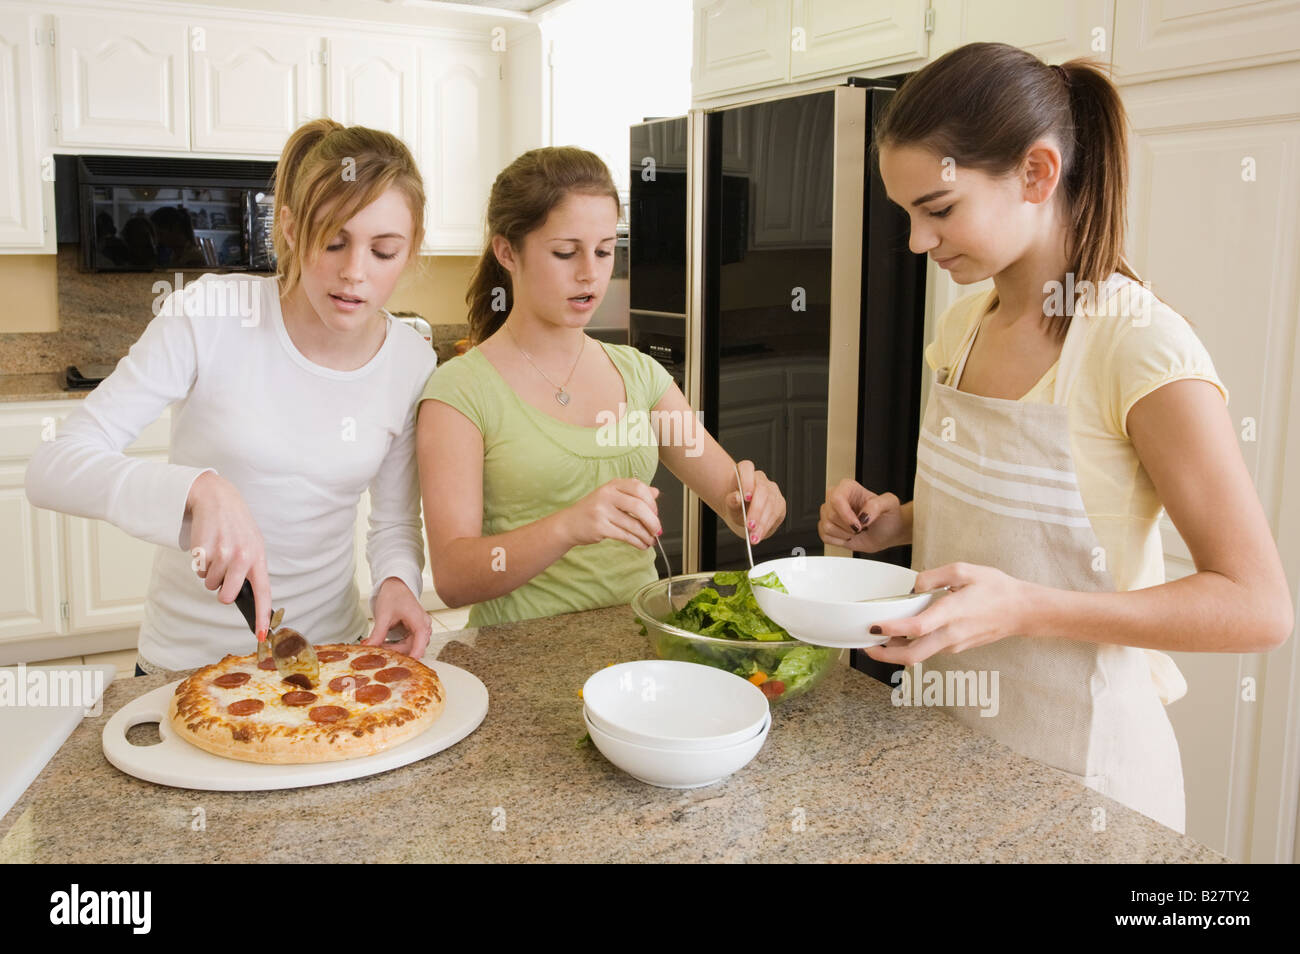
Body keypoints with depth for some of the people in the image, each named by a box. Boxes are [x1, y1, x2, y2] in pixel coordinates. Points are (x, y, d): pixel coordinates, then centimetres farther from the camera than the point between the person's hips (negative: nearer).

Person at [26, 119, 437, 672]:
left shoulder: (412, 362, -7)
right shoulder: (208, 315, -17)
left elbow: (395, 521, 5)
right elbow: (52, 469, -19)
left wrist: (397, 580, -17)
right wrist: (199, 489, -35)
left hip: (332, 652, 2)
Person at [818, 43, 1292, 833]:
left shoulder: (1140, 344, -20)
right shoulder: (963, 329, 1)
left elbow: (1258, 607, -19)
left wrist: (1024, 609, -31)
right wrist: (898, 524, -5)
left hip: (1075, 763, -6)